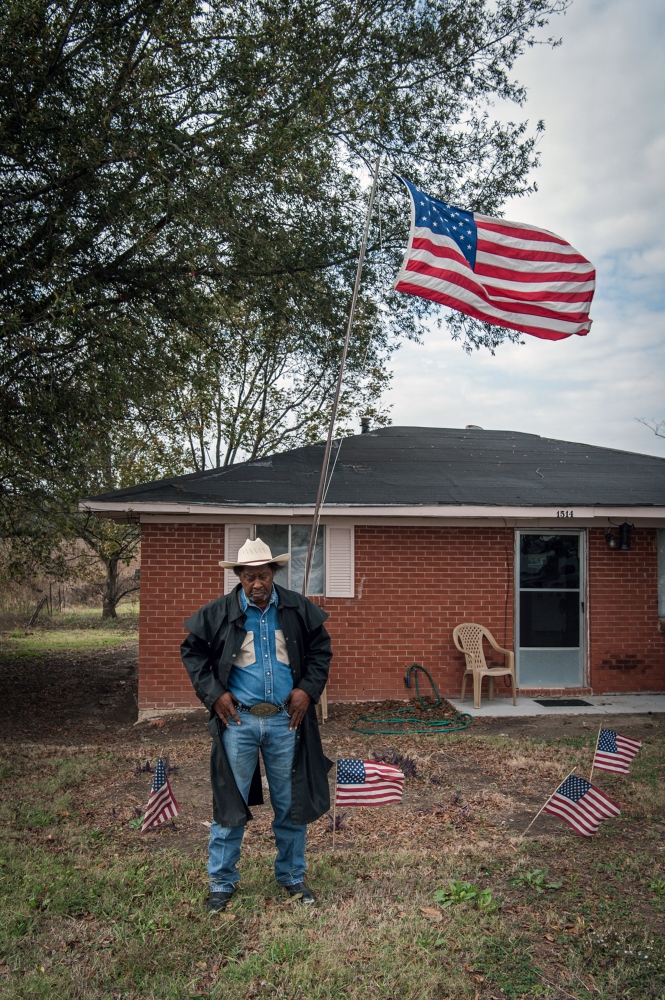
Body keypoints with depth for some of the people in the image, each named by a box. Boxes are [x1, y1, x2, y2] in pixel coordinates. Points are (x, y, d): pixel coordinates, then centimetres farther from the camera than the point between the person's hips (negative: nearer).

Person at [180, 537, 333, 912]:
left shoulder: (299, 609, -1)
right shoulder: (219, 613, -6)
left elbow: (321, 649, 10)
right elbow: (192, 651, 5)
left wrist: (309, 689, -2)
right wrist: (213, 694, -4)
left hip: (286, 720, 2)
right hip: (238, 720, -1)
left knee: (292, 804, 12)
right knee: (229, 804, 7)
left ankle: (293, 876, 31)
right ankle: (223, 882, 24)